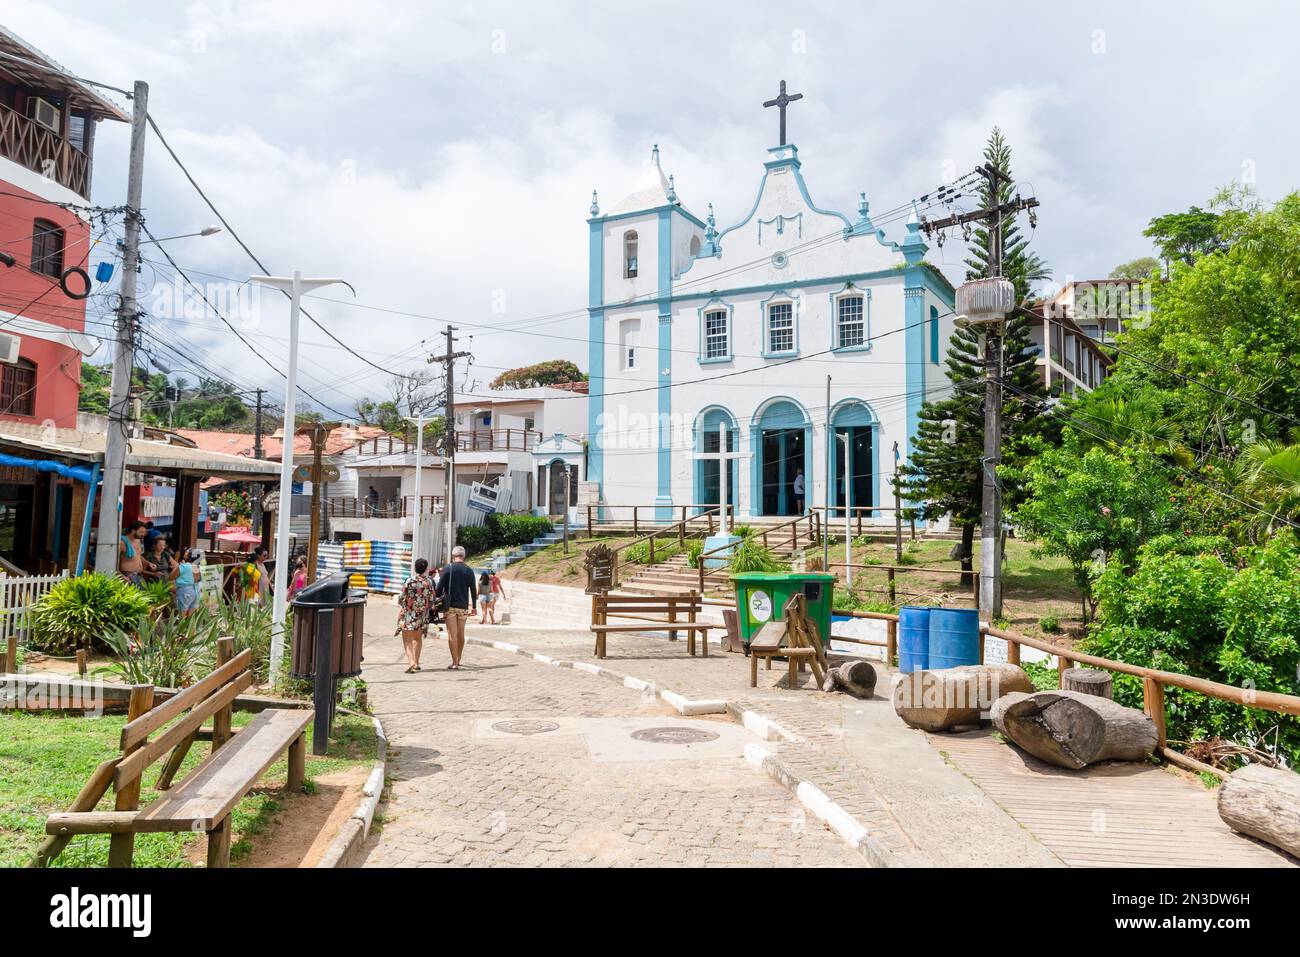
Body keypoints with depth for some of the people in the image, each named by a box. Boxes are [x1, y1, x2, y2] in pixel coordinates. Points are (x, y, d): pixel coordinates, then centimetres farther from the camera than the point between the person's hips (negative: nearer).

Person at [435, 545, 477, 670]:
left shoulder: (447, 568, -5)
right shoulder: (469, 571, 4)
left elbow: (440, 587, -7)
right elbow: (473, 590, 9)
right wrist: (473, 607, 18)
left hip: (450, 606, -3)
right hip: (463, 607, 4)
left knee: (452, 635, -3)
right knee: (461, 634, 15)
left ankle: (455, 663, -8)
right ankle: (458, 660, 26)